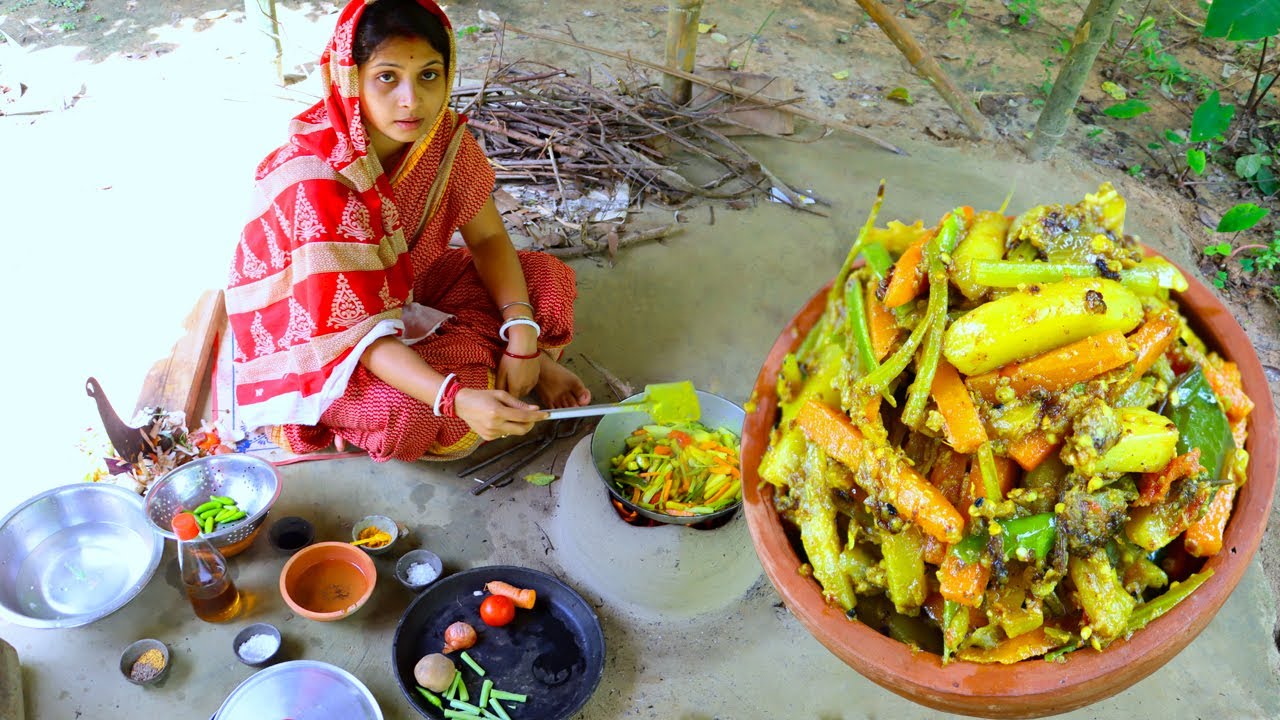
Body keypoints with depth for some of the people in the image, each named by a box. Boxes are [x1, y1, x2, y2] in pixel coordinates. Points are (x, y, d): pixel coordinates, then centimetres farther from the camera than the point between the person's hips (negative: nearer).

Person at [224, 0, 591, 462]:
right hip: (313, 335, -5)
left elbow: (488, 237, -7)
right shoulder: (318, 181, -34)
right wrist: (457, 399, -47)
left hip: (403, 288, 6)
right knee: (448, 423, -29)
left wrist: (522, 336, -23)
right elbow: (357, 332, -33)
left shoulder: (442, 134, -16)